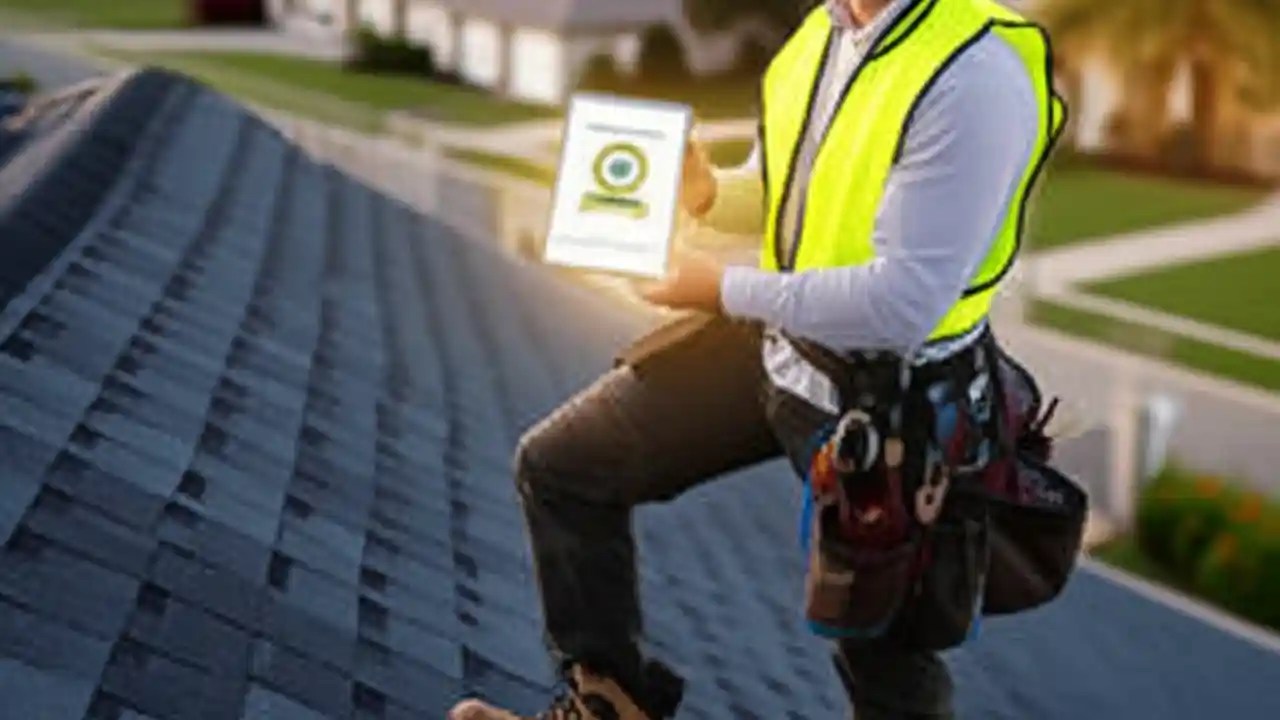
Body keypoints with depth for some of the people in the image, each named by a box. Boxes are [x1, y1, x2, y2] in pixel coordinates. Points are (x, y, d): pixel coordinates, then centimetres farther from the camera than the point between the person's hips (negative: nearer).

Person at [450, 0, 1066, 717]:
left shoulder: (977, 75, -28)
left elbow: (904, 302, -31)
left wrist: (726, 291, -21)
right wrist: (707, 192, -7)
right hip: (772, 342, 8)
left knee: (883, 649, 13)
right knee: (557, 464, 8)